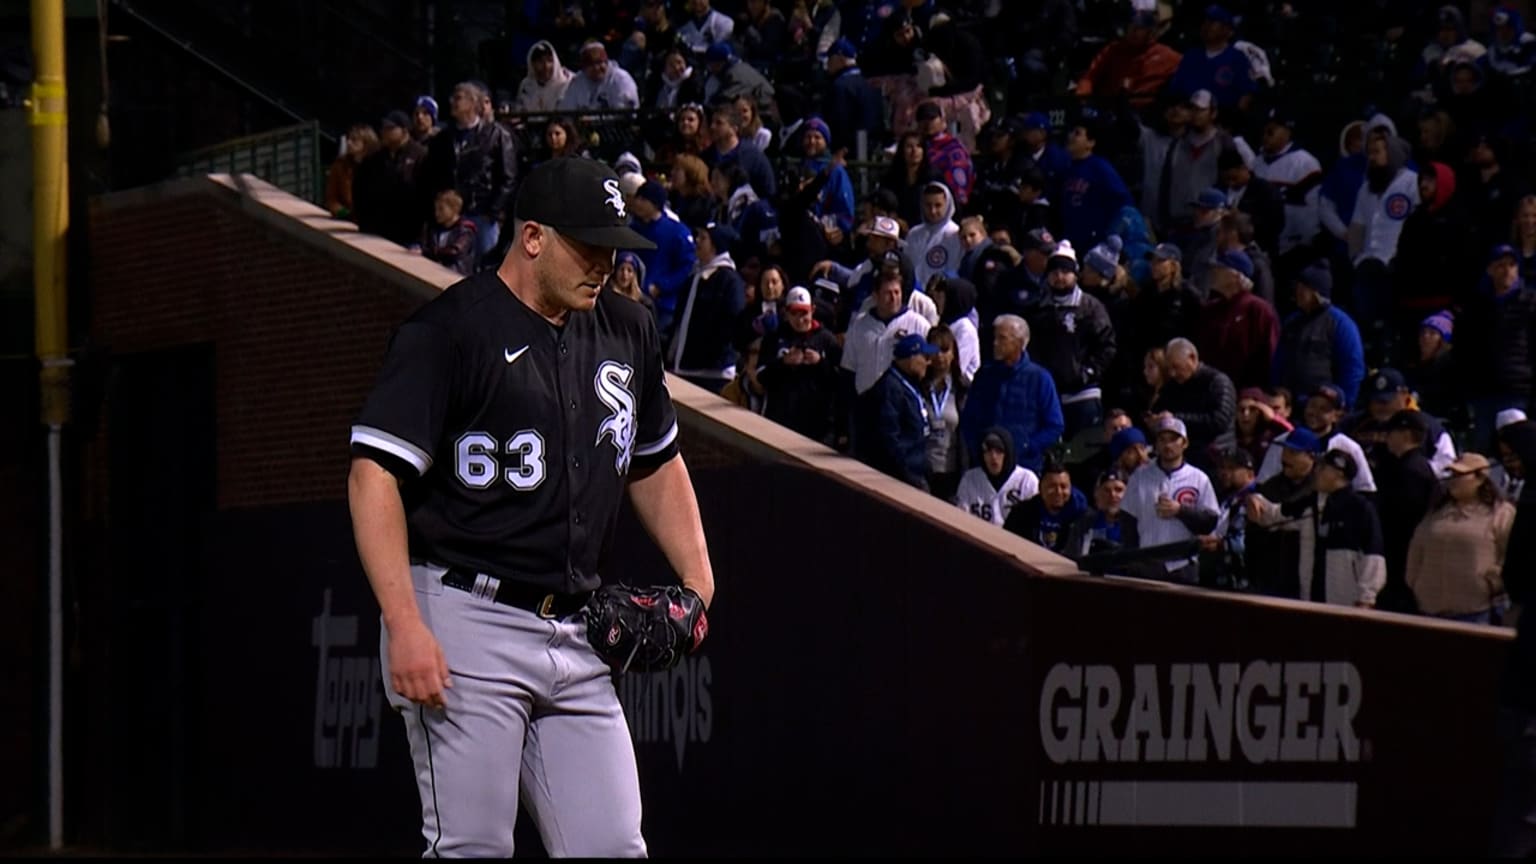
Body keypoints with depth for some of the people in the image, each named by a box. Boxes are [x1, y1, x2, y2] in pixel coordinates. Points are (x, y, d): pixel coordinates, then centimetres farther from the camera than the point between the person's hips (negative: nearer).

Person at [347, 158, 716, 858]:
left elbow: (657, 464, 28)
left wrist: (697, 576, 11)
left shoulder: (626, 332, 13)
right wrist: (405, 626, -24)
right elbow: (374, 474, -15)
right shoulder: (449, 329, -9)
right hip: (465, 623, -7)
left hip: (576, 636, 7)